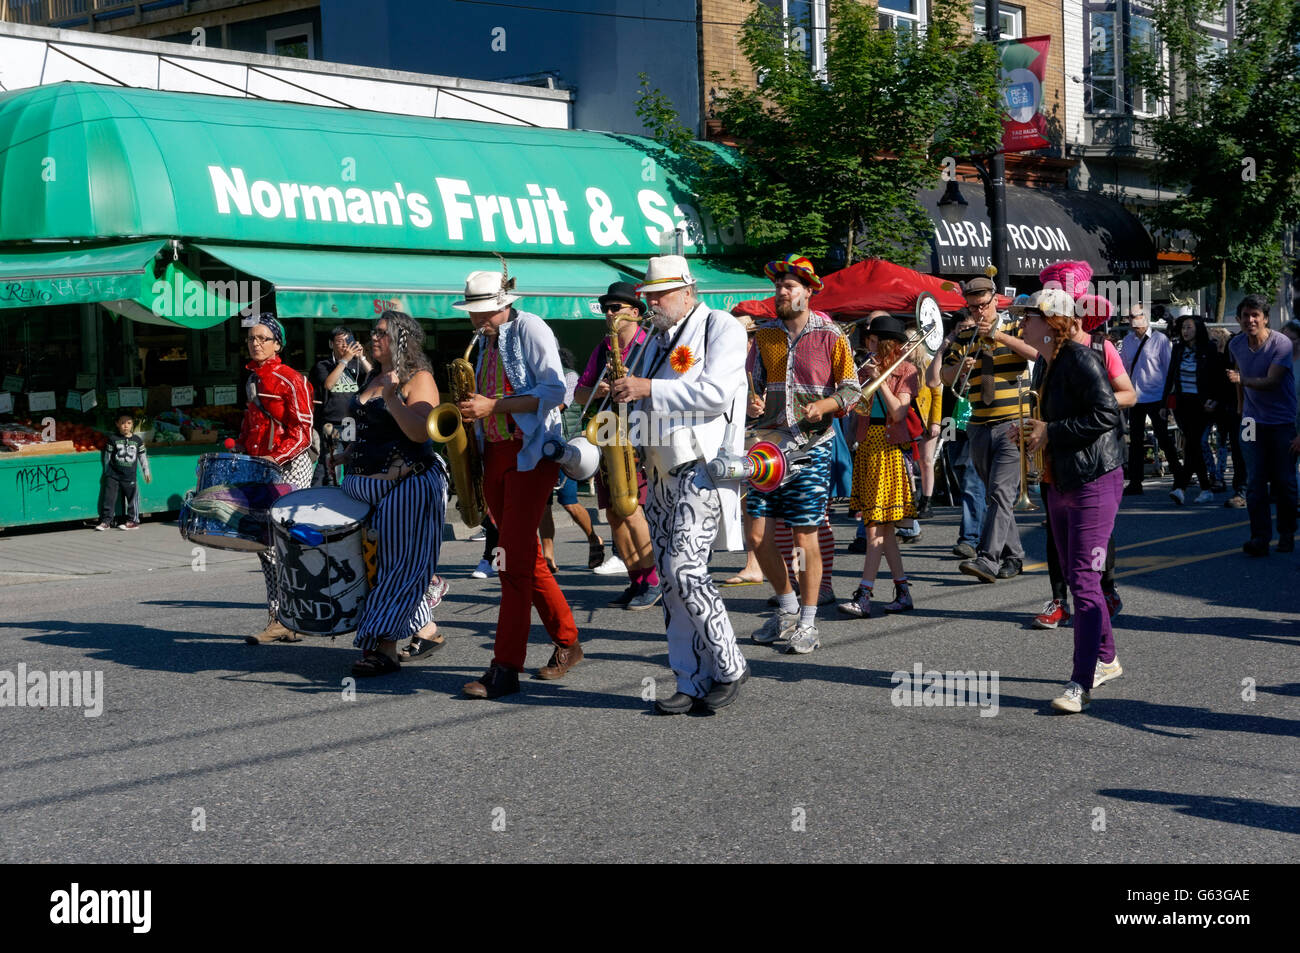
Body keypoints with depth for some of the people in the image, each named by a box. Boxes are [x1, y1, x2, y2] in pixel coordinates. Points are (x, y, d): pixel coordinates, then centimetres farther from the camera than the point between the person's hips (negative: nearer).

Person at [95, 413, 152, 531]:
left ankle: (132, 521, 16)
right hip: (113, 475, -1)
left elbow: (142, 456, 12)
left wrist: (146, 471, 13)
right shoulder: (113, 439, -1)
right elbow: (107, 456, 6)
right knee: (109, 498, -2)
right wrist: (107, 471, 8)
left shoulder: (137, 440, 4)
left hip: (130, 476, 1)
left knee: (131, 497, 6)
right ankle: (105, 521, 3)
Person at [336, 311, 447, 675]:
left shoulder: (419, 379, -8)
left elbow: (420, 432, -21)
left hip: (407, 484, -9)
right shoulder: (374, 379, 17)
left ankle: (384, 648, -10)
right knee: (381, 560, 10)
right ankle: (425, 630, 21)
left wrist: (391, 397, -22)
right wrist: (345, 456, 16)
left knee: (397, 563, -8)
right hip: (368, 485, 9)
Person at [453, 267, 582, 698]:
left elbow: (554, 391, -17)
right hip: (495, 453, 9)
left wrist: (493, 406, -21)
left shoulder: (530, 328, -8)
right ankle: (566, 642, 24)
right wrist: (472, 409, 9)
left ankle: (506, 668, -12)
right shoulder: (486, 340, 16)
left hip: (531, 453, -9)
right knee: (526, 557, 11)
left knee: (514, 558, -12)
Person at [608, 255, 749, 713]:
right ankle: (694, 682, 11)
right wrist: (627, 397, 6)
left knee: (684, 569, -17)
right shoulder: (659, 339, 19)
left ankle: (730, 668, -3)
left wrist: (648, 389, -20)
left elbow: (716, 391, -19)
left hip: (703, 468, -8)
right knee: (670, 577, 5)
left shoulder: (720, 327, -5)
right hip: (662, 471, 8)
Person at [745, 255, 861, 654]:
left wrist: (823, 406, -17)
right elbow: (751, 382, 17)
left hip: (811, 446, -4)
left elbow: (852, 389, 1)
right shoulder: (764, 335, 10)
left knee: (805, 535, -3)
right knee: (758, 533, 0)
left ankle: (807, 623, 9)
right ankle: (787, 607, 21)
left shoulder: (830, 336, -1)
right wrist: (753, 402, -5)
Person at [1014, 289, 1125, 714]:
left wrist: (1051, 432, -19)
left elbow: (1107, 414, -24)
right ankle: (1105, 659, 30)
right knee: (1075, 577, 15)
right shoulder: (1051, 364, 14)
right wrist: (1030, 433, 6)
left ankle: (1081, 683, -12)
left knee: (1083, 579, -12)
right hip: (1060, 484, 10)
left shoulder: (1080, 358, -16)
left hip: (1094, 482, -10)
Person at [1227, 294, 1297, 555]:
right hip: (1253, 422, 3)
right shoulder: (1236, 345, 3)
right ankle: (1260, 538, -8)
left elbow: (1271, 382, -22)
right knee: (1255, 483, -6)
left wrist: (1243, 380, -36)